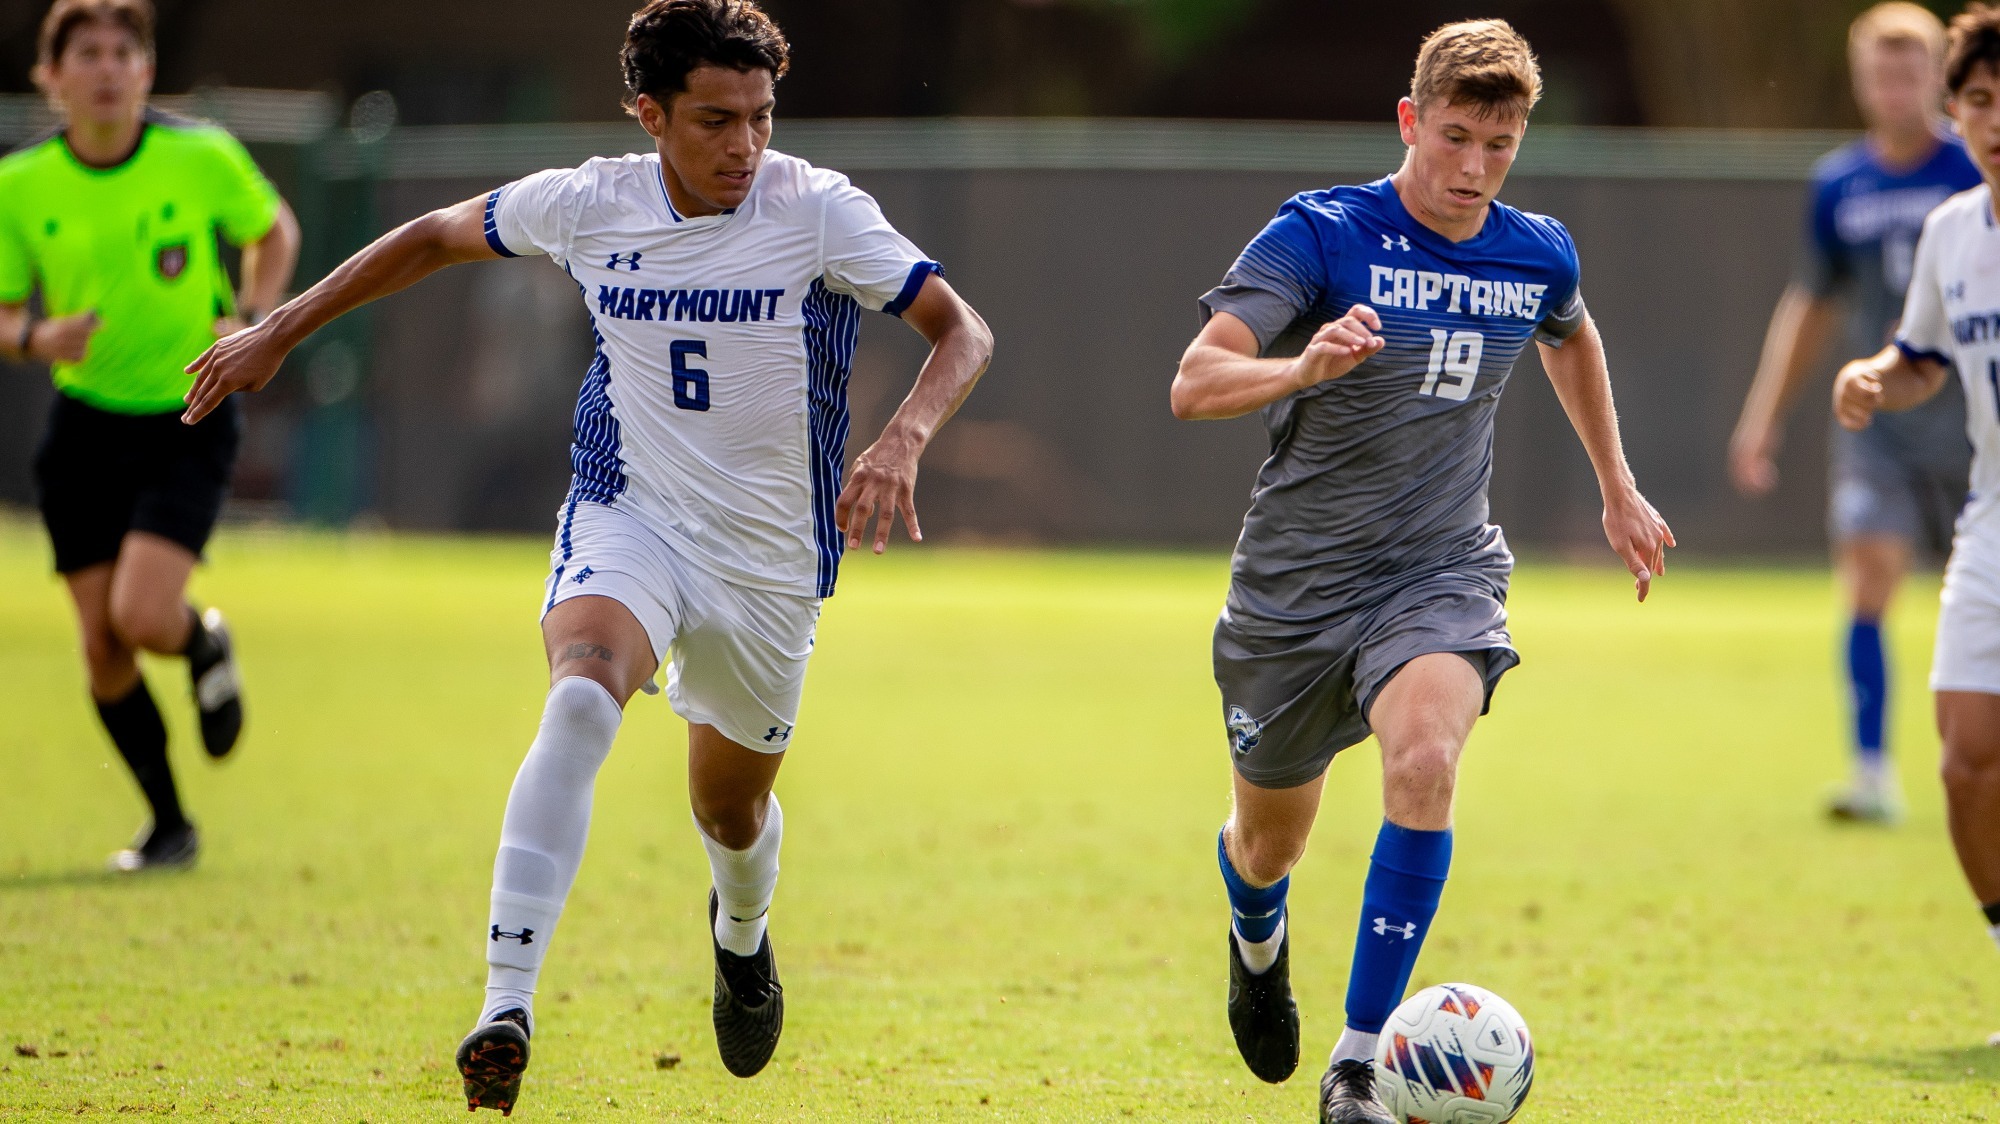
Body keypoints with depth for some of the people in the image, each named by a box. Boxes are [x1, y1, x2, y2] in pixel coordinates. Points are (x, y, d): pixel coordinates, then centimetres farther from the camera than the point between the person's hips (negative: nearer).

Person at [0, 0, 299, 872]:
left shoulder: (204, 159, -10)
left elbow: (274, 232, 10)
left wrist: (252, 322, -7)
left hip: (187, 419, -2)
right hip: (85, 425, 2)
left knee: (143, 618, -20)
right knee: (103, 649, 2)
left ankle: (203, 643, 18)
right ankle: (168, 825, 22)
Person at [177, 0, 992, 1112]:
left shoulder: (818, 210, -15)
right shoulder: (589, 204, -8)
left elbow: (963, 331, -19)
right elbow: (438, 236, 10)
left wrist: (903, 440, -39)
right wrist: (278, 332, 12)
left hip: (772, 556, 1)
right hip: (629, 519, -1)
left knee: (732, 811, 17)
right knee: (580, 700, -32)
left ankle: (743, 932, 57)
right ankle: (506, 1010, -40)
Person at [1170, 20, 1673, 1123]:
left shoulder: (1538, 255, 0)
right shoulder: (1317, 236, -15)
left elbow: (1572, 340, 26)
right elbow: (1192, 386, -25)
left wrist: (1618, 489, 30)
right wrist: (1300, 367, -44)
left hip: (1439, 574, 1)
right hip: (1294, 579, -1)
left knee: (1423, 760, -29)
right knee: (1268, 842, 14)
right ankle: (1259, 946, 54)